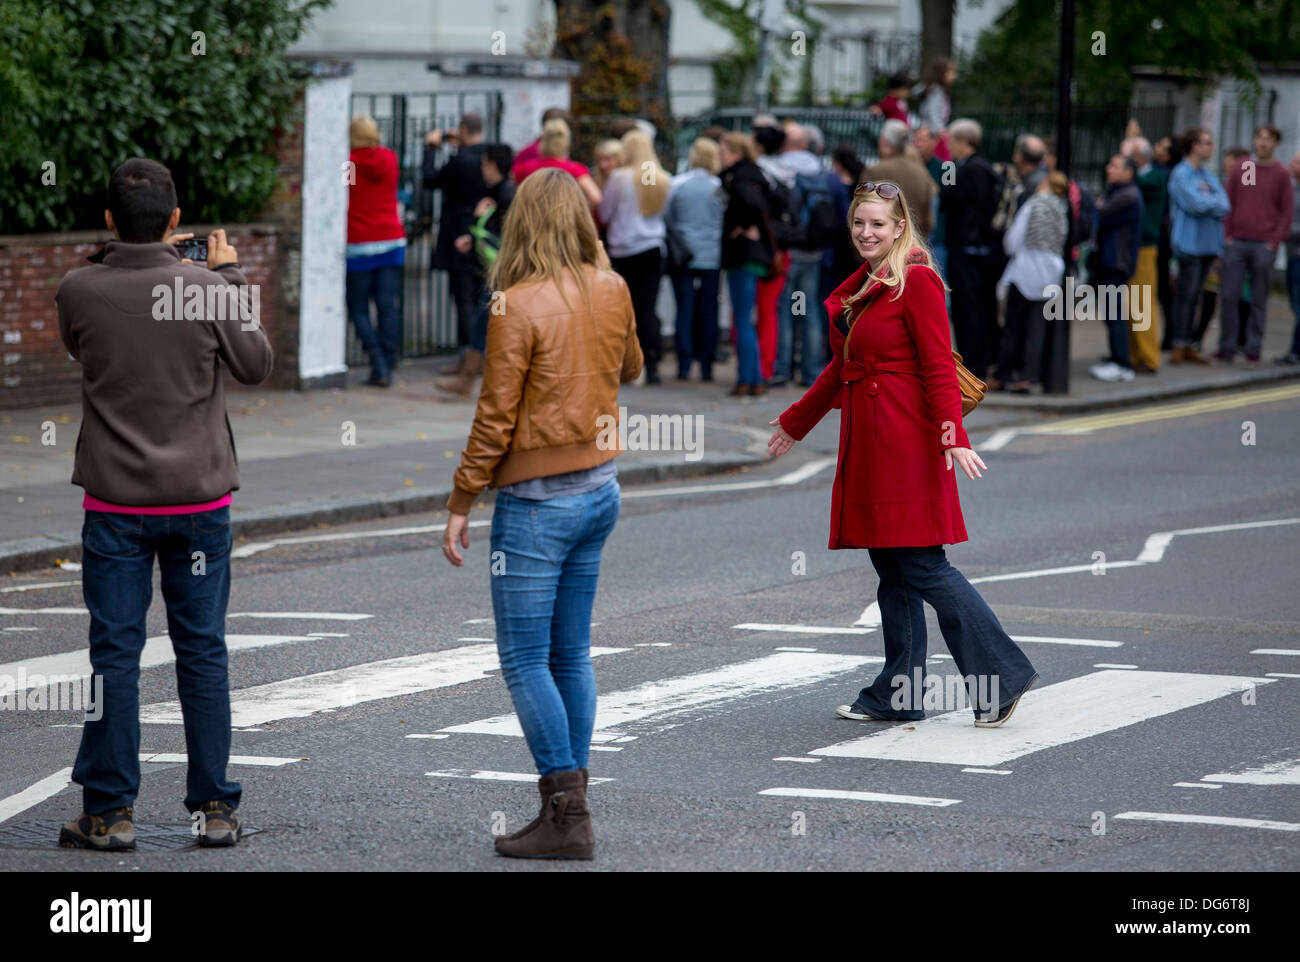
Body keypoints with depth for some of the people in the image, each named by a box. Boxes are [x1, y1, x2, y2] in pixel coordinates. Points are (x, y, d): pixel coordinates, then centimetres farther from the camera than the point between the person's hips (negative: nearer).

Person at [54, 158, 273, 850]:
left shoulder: (78, 291, -8)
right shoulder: (208, 291, -11)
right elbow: (256, 366, 4)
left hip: (115, 501, 0)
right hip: (198, 499, 0)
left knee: (114, 653, 4)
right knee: (202, 652, 7)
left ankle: (109, 811, 6)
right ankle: (214, 807, 11)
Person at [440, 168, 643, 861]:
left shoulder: (520, 305, -16)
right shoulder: (612, 292, 3)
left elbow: (496, 415, -15)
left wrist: (461, 502, -7)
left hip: (537, 498, -7)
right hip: (599, 488, 7)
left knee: (524, 659, -2)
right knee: (570, 653, 13)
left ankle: (566, 816, -5)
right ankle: (568, 811, 15)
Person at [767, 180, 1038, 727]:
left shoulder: (916, 282, -9)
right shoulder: (859, 287, 16)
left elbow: (939, 367, -15)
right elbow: (841, 367, 27)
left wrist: (953, 436, -26)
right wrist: (796, 421, 36)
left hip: (906, 437, -9)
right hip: (868, 445, 9)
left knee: (922, 567, -10)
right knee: (890, 569, 10)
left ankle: (1003, 676, -5)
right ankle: (898, 695, 13)